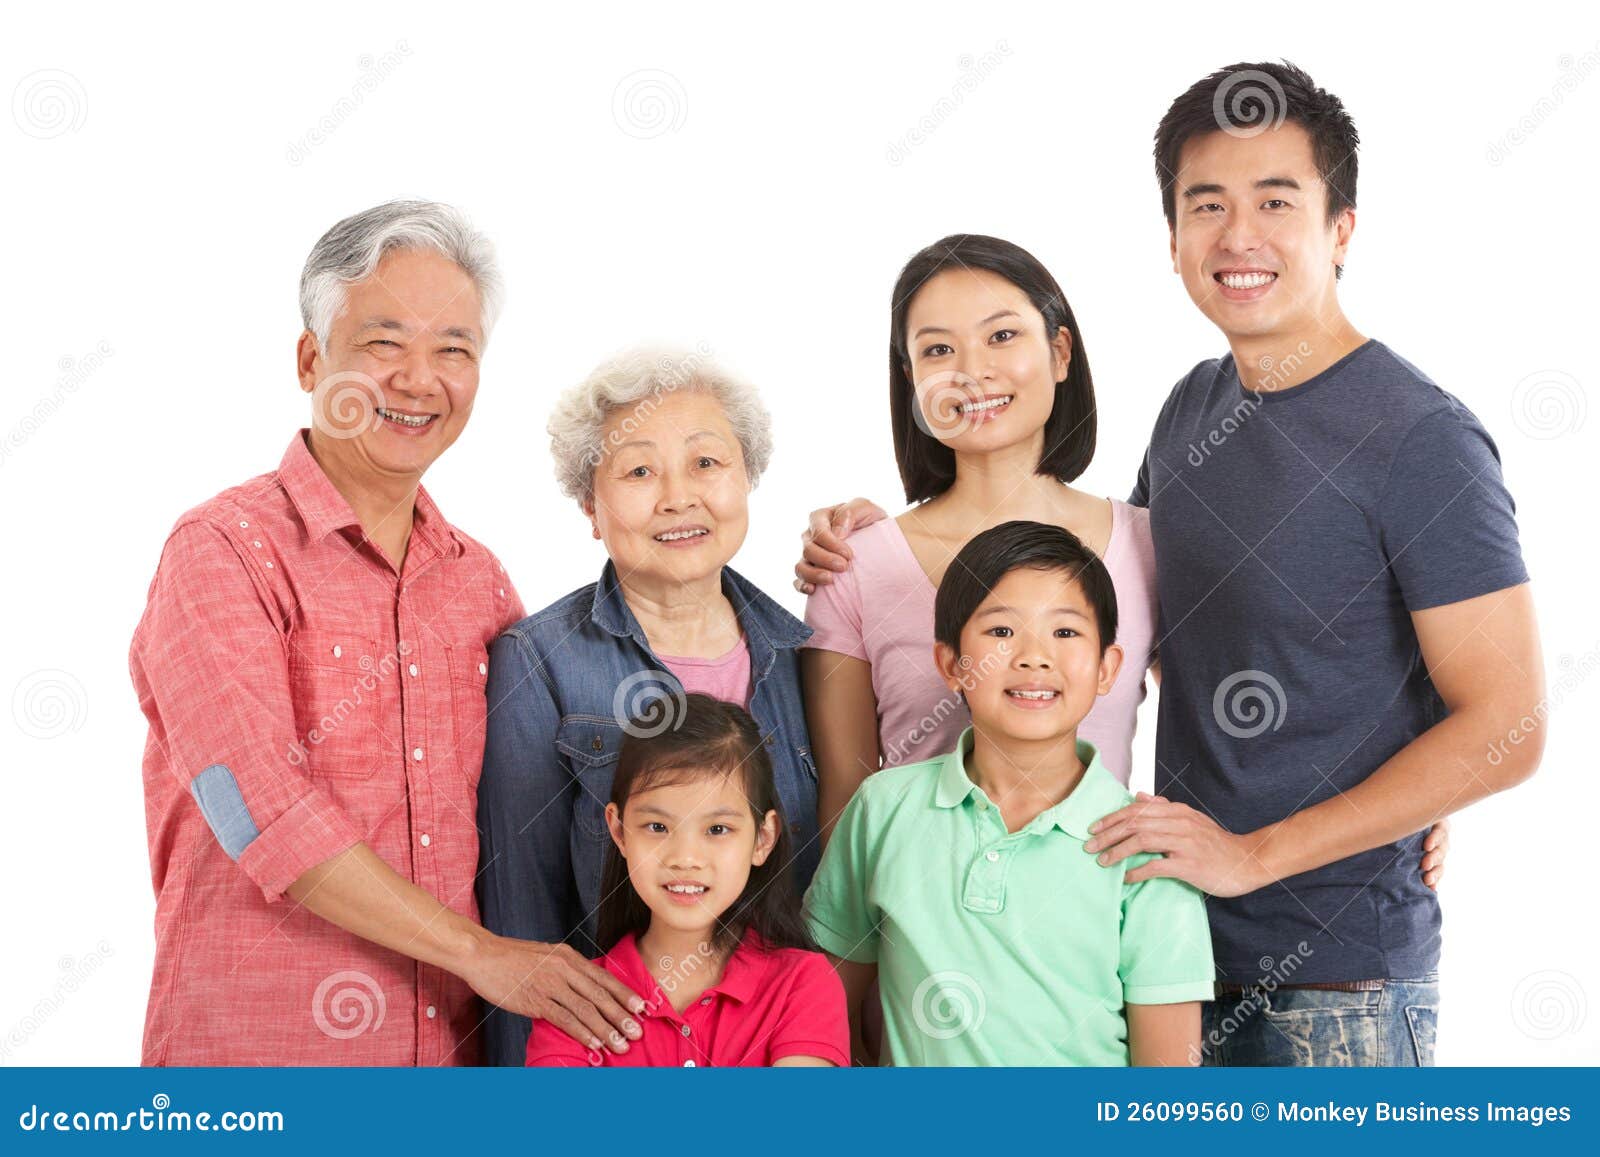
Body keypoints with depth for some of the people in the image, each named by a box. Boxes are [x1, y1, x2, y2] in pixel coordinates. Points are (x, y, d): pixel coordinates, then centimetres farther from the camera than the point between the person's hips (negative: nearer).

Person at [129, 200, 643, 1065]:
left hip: (452, 1048, 6)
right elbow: (261, 809, -19)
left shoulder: (478, 578, 9)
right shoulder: (225, 549, -9)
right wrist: (476, 951, -17)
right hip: (254, 1042, -5)